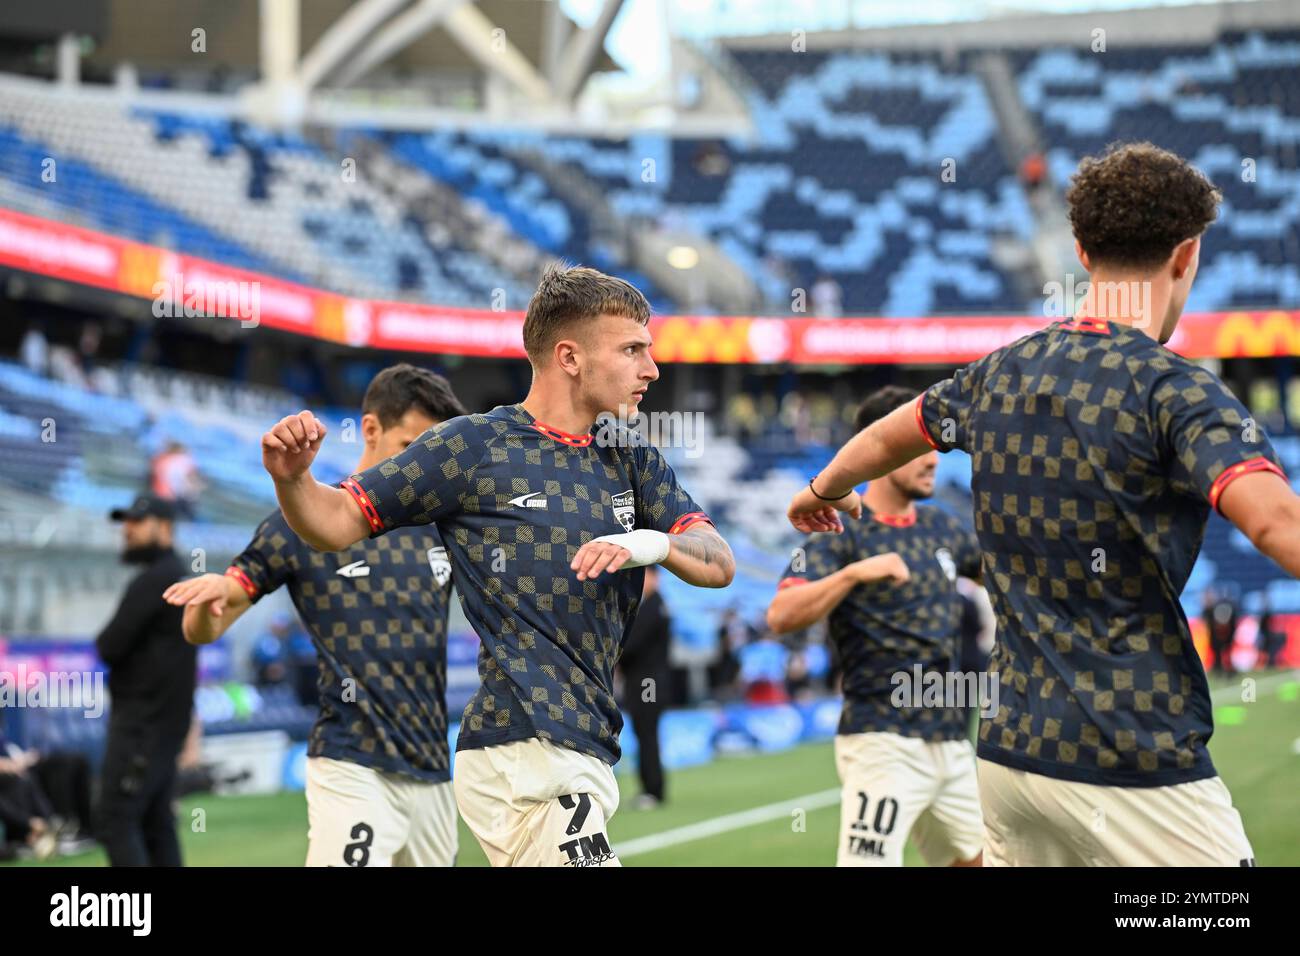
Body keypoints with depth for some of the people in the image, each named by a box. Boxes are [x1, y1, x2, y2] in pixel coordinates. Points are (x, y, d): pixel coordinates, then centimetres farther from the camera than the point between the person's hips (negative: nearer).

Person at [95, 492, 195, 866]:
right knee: (156, 822, 12)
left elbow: (110, 647, -17)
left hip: (143, 720, -10)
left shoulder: (153, 581, -15)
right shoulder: (181, 576, 17)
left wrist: (104, 640, 3)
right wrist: (114, 642, 3)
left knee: (116, 821, -11)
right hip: (166, 718, 10)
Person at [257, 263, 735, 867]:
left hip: (582, 750, 7)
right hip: (524, 751, -7)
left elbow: (719, 565, 6)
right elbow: (336, 523, -1)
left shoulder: (633, 461, 16)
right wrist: (292, 478, -23)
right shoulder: (474, 447, -2)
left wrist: (655, 544, -16)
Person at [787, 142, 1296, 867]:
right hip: (1140, 770, -7)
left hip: (1012, 751, 7)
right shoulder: (1175, 388, -12)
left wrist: (822, 492, 50)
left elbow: (886, 437, 30)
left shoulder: (1001, 373, 10)